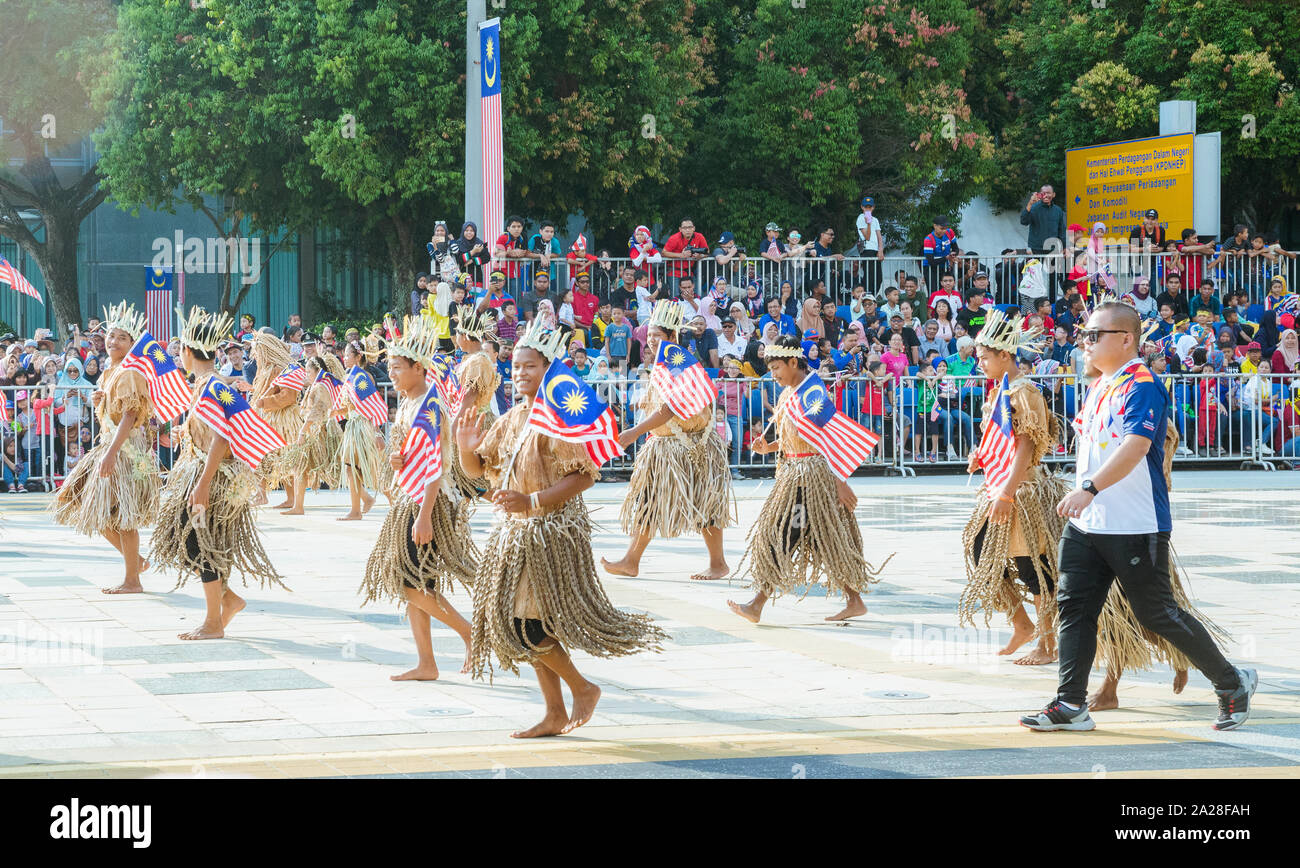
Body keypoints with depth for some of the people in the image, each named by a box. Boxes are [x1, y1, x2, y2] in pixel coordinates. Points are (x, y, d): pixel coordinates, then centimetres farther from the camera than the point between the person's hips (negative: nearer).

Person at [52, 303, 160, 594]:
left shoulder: (130, 373, -12)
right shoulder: (111, 372, 16)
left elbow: (129, 416, -21)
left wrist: (111, 453, -29)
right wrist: (99, 400, 4)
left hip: (126, 448, -10)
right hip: (109, 445, 10)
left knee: (121, 514, -6)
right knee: (97, 512, 12)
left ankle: (132, 580, 0)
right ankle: (137, 560, 23)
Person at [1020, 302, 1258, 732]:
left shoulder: (1142, 386, -16)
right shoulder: (1099, 386, 13)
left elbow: (1134, 447, -30)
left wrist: (1089, 489, -39)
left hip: (1136, 528, -9)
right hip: (1087, 524, 9)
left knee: (1157, 613, -1)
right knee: (1073, 605, 1)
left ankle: (1233, 684, 15)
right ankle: (1071, 704, 5)